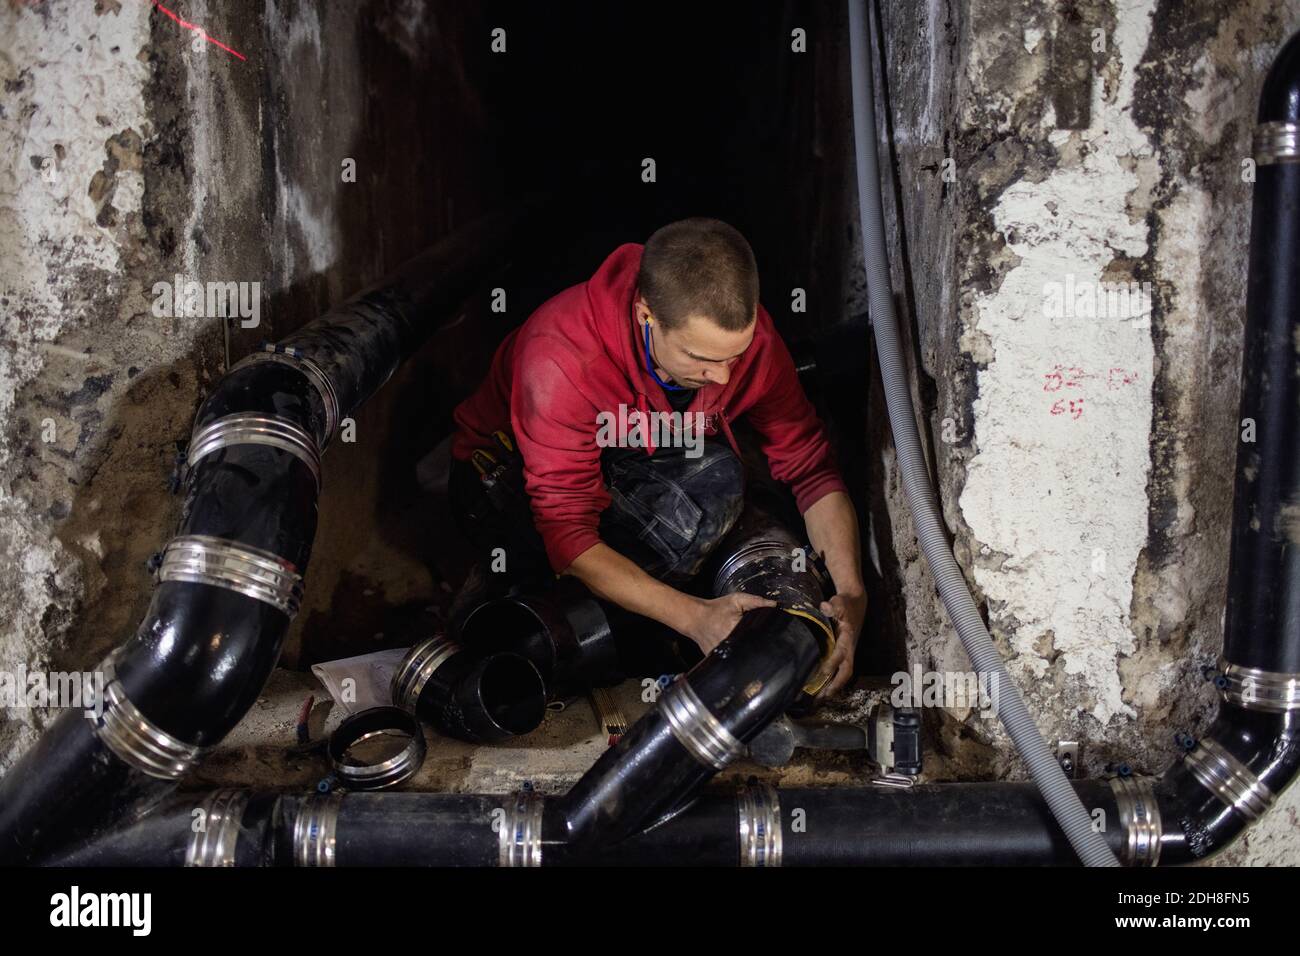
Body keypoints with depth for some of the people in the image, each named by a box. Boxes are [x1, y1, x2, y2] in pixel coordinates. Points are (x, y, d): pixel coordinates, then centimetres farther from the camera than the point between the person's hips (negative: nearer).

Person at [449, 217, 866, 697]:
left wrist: (851, 593, -29)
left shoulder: (742, 332, -24)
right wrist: (695, 616, -49)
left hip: (637, 463, 4)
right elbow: (568, 534, -39)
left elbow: (812, 467, -15)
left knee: (718, 477, -30)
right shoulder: (563, 356, -38)